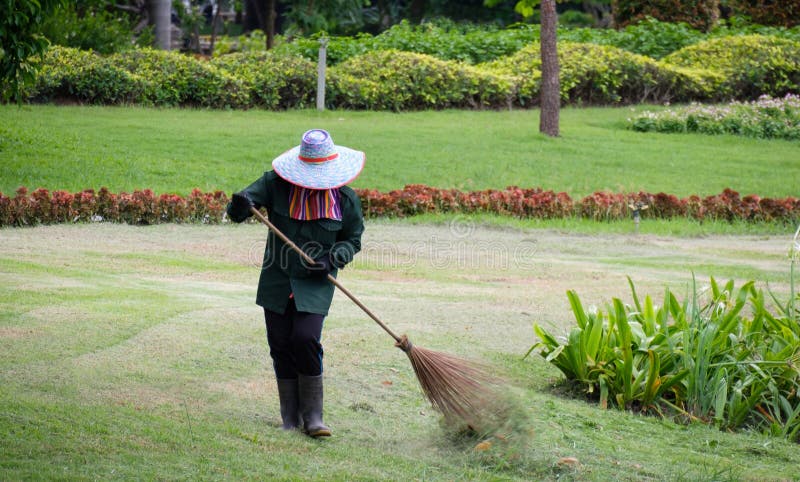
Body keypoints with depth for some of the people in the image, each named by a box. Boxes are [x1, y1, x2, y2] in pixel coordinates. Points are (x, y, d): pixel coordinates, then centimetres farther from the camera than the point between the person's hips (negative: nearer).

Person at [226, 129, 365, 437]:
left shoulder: (346, 200, -4)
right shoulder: (276, 184, -6)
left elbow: (353, 239, 7)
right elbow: (249, 198, -10)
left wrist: (334, 258, -12)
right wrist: (240, 207, -36)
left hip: (315, 285, -2)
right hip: (277, 282, 2)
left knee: (306, 340, -17)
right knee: (281, 345, 3)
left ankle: (312, 416, -6)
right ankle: (291, 419, 15)